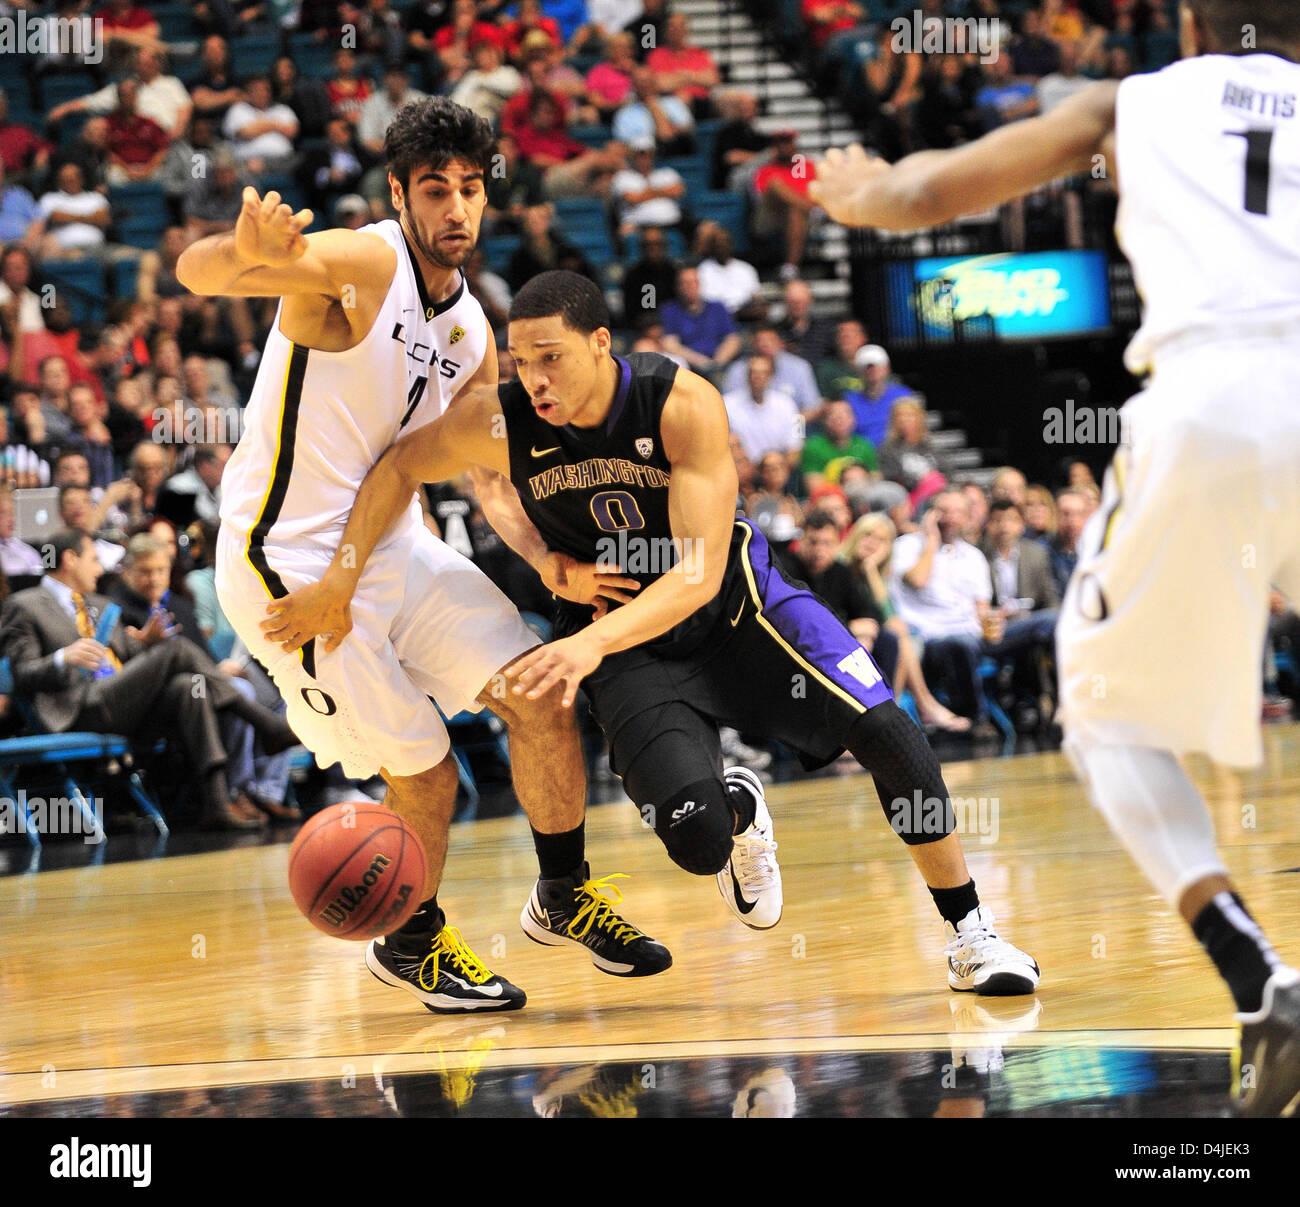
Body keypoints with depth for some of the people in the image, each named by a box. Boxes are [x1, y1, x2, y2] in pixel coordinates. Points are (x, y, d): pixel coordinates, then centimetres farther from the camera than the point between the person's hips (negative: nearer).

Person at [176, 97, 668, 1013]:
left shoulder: (470, 328, 6)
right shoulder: (364, 264, -19)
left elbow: (494, 472, 14)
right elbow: (196, 274, -34)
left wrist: (549, 564, -3)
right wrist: (247, 253, -58)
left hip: (391, 542, 7)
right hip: (291, 560, -7)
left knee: (543, 693, -1)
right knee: (424, 775, -4)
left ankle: (566, 895, 21)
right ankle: (411, 944, 23)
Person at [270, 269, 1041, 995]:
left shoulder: (685, 405, -28)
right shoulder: (501, 422, -19)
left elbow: (699, 573, -33)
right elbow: (400, 468, 1)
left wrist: (591, 643, -47)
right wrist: (339, 583, -7)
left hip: (738, 606, -1)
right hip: (632, 647, 1)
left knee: (887, 732, -19)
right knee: (696, 841, -20)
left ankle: (971, 938, -4)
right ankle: (739, 812, 19)